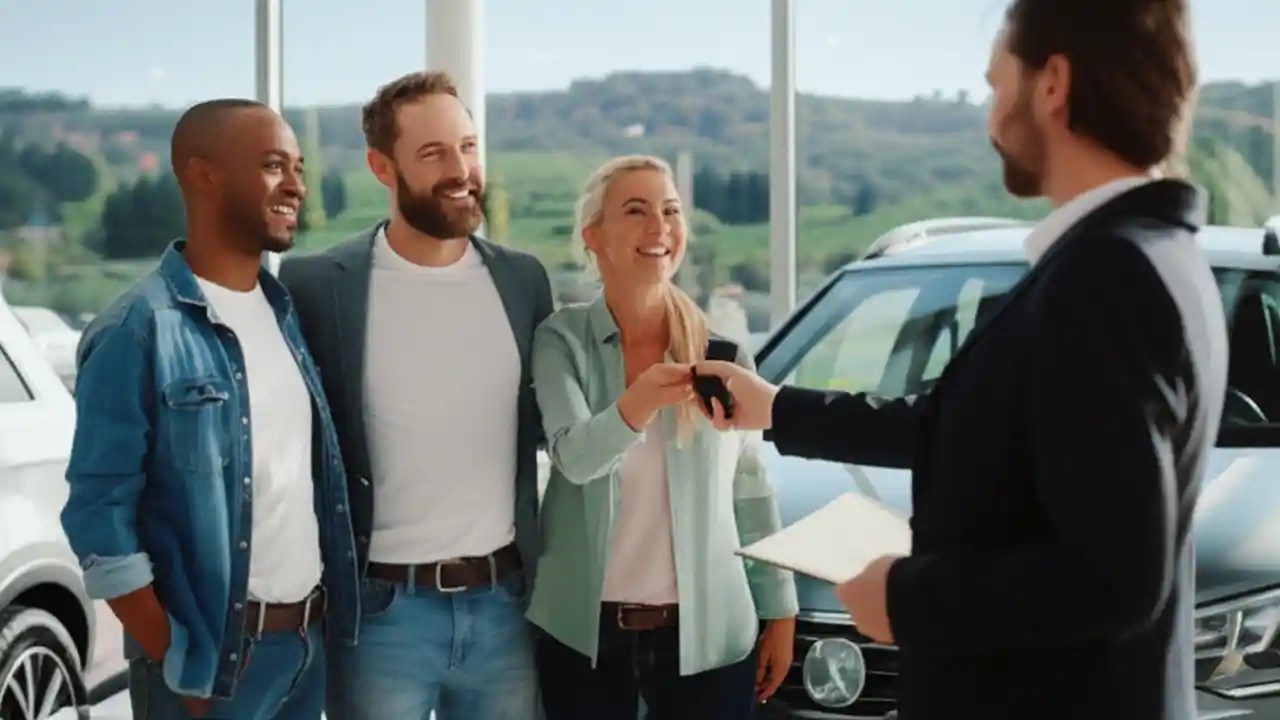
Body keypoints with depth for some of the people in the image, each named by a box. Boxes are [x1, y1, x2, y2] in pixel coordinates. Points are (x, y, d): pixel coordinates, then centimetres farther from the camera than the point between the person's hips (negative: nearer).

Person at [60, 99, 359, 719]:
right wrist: (173, 665, -13)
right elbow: (100, 516, -13)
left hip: (310, 640, 6)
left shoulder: (288, 311, 8)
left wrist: (324, 620, 8)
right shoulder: (140, 332, -12)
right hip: (210, 654, -6)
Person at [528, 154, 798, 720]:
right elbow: (574, 457, -20)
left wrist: (779, 609, 6)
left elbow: (751, 489, 6)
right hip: (583, 632, -1)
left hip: (707, 632, 1)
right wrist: (636, 407, -39)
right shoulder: (562, 340, -5)